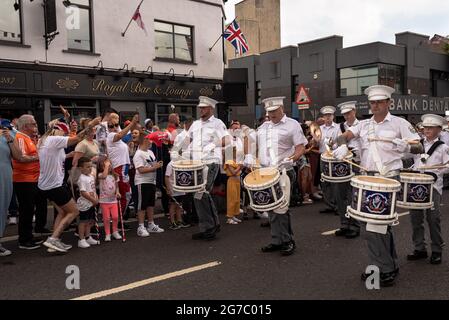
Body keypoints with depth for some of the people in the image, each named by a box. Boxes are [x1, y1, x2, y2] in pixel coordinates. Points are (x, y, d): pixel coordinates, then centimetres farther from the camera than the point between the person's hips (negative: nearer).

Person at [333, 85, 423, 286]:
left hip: (389, 179, -5)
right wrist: (342, 146, -20)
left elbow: (419, 148, -4)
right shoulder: (364, 125, 12)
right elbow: (343, 137, 3)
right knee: (382, 224, 16)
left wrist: (406, 147, -26)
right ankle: (389, 265, 31)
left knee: (374, 227, -10)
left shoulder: (399, 123, -1)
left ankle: (384, 269, 5)